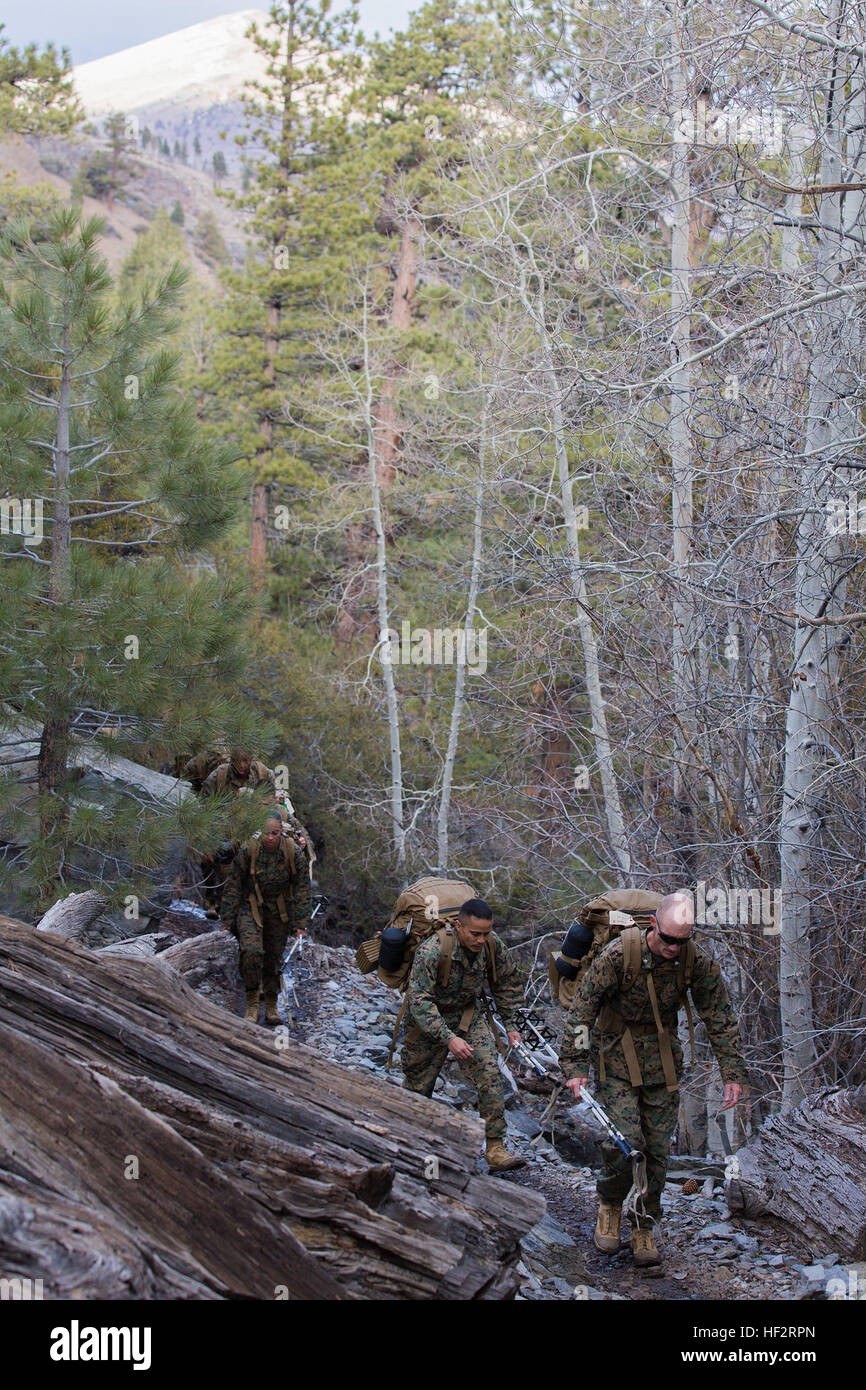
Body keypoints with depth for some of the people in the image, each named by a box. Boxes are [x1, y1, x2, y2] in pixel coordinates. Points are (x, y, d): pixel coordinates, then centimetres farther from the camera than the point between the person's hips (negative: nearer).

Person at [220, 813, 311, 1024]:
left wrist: (301, 922, -8)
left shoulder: (294, 853, -13)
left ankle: (271, 1006, 23)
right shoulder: (248, 851, -17)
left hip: (279, 909, 2)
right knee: (251, 951, -22)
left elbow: (302, 888, -4)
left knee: (274, 957, 7)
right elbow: (233, 887, -9)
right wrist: (227, 921, -8)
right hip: (250, 906, -2)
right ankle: (252, 1005, -11)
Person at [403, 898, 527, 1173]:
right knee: (419, 1086, 8)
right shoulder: (432, 951, -33)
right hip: (428, 1020, -3)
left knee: (489, 1075, -13)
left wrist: (510, 1026, 4)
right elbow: (419, 1000, -35)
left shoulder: (493, 945, -16)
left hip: (468, 1016, 3)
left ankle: (495, 1149, -9)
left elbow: (507, 984, 3)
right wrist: (448, 1038, -42)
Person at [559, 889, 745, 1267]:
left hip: (663, 1062, 3)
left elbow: (720, 1017, 0)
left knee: (657, 1148, 3)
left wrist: (732, 1072, -2)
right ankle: (610, 1205, 15)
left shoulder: (697, 962, -10)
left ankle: (644, 1227, 20)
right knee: (624, 1142, -13)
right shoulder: (618, 955, -20)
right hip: (617, 1059, -3)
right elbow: (581, 1009, -14)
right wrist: (575, 1067, -18)